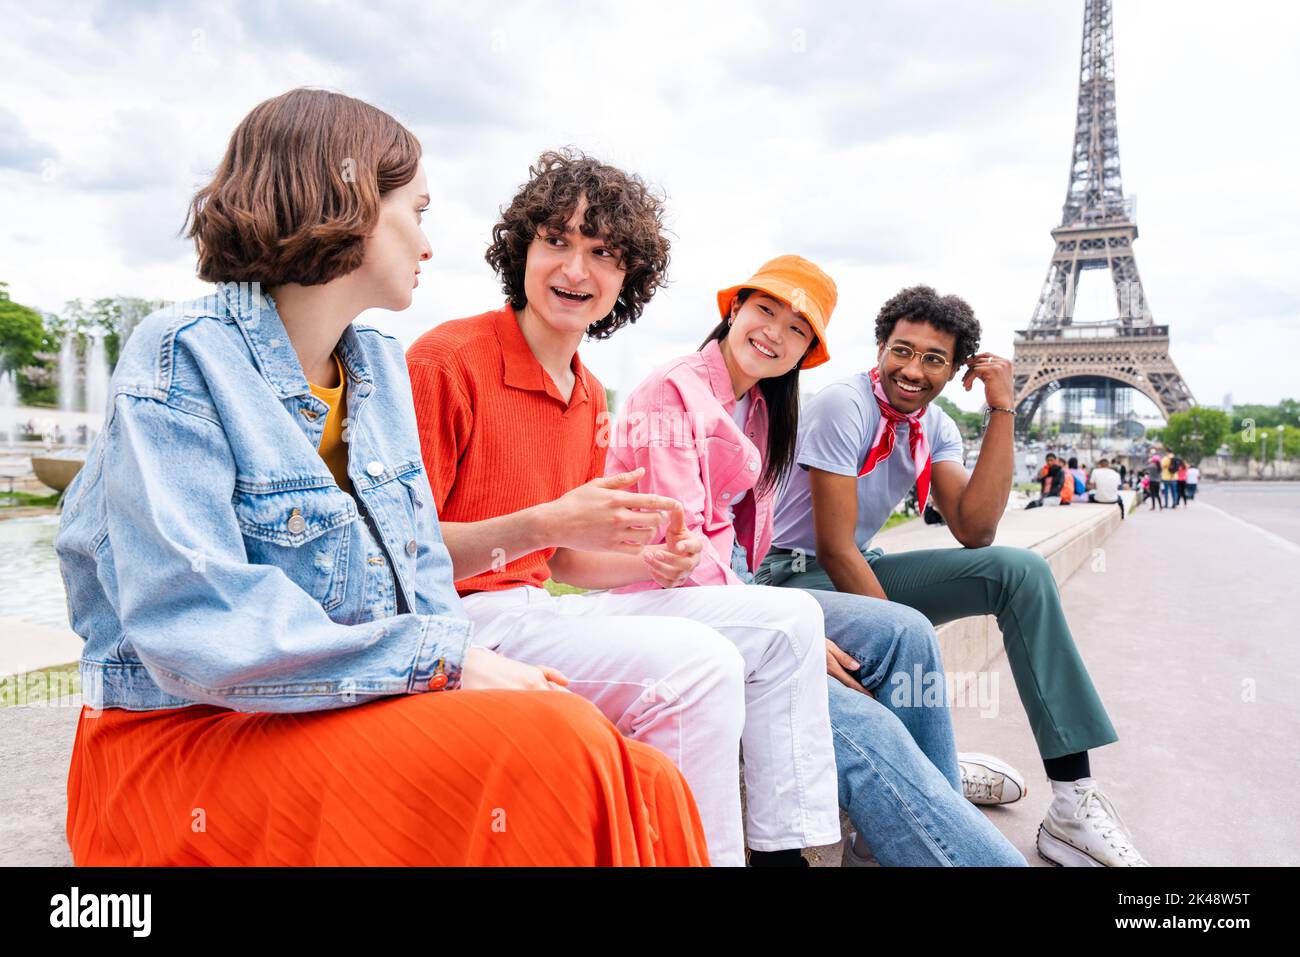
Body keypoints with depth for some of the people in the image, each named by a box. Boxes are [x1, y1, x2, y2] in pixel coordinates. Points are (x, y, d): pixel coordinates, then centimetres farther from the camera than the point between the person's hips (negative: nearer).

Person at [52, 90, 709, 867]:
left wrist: (476, 666, -9)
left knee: (647, 783, -16)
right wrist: (443, 659, -21)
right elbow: (200, 633, -23)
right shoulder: (183, 360, -12)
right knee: (554, 743, -28)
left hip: (365, 716, 6)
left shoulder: (382, 368, 10)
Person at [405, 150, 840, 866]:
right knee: (698, 663, -29)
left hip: (537, 606, 9)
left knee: (786, 619, 4)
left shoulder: (590, 397, 12)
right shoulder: (445, 361, -13)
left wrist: (651, 562, -2)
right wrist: (545, 522, -27)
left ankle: (784, 845, 9)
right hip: (462, 618, -8)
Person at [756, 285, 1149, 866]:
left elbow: (973, 531, -11)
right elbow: (835, 548, -22)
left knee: (1020, 570, -9)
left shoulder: (934, 426, 3)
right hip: (796, 576, -7)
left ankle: (1073, 796, -10)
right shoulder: (844, 407, -18)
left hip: (858, 572, 7)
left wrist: (1001, 409, -12)